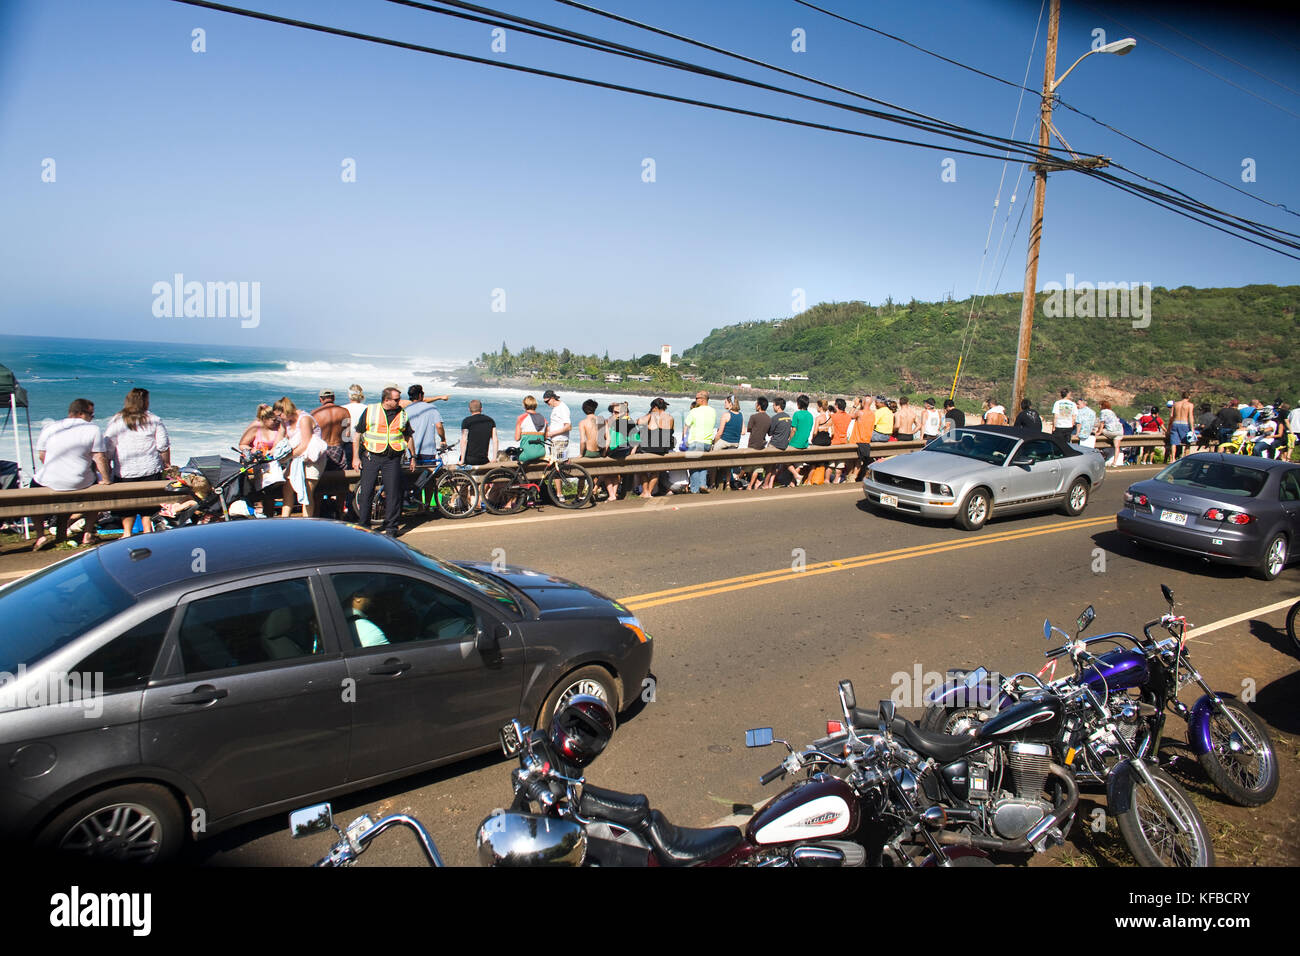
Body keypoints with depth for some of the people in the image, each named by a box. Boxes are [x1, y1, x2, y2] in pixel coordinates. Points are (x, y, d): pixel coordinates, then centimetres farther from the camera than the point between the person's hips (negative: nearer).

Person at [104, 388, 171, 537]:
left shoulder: (116, 421, -1)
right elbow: (163, 446, -2)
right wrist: (167, 464, 11)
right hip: (151, 469, 0)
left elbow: (108, 448, -1)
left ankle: (127, 532, 13)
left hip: (125, 470, 0)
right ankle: (147, 530, 12)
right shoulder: (154, 420, -2)